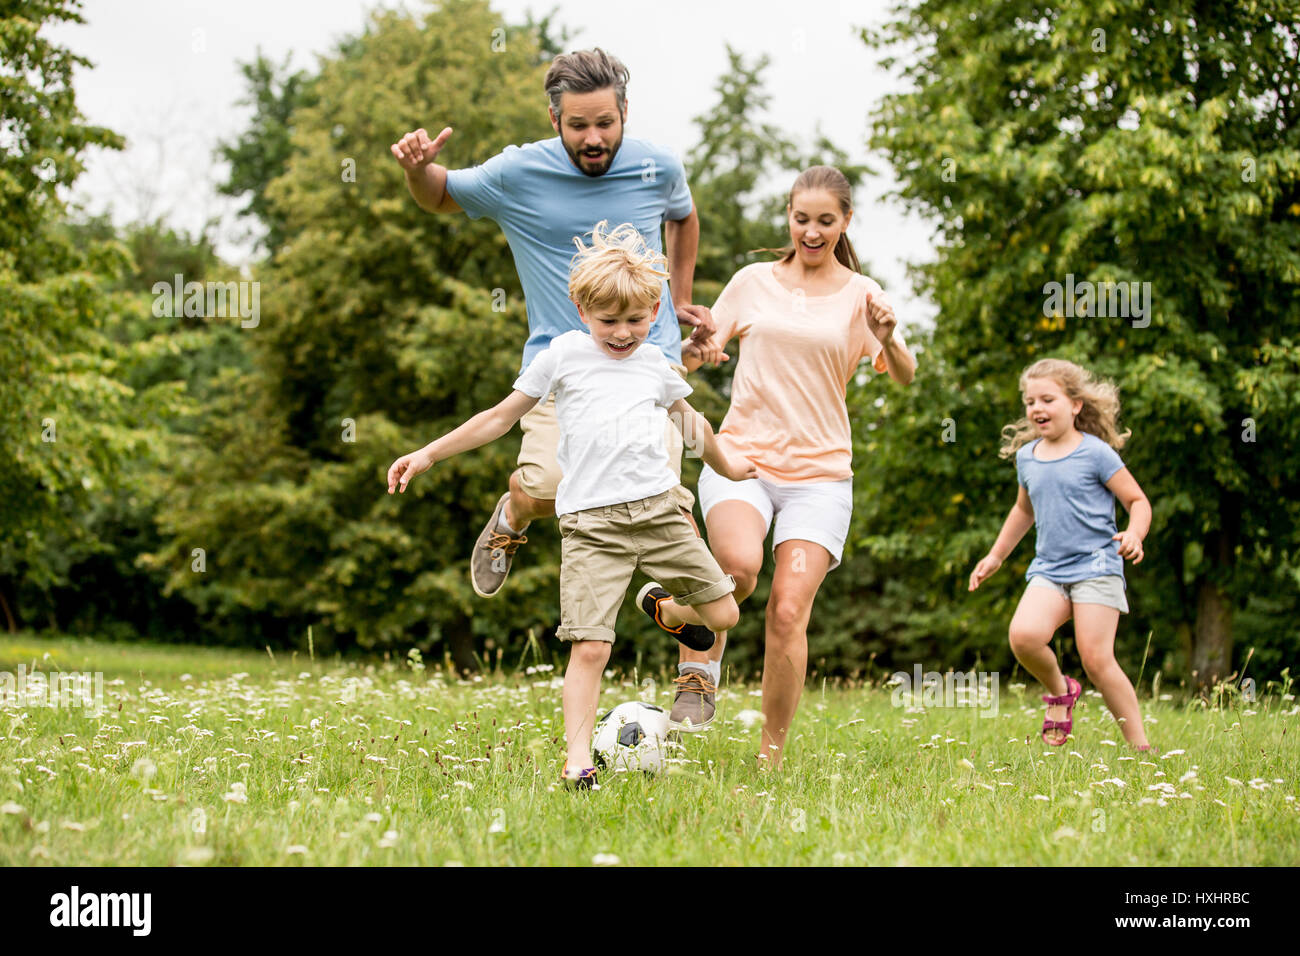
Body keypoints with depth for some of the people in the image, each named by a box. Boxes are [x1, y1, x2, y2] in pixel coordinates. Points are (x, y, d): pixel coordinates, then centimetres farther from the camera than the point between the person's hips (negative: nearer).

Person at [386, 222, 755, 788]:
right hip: (590, 522, -4)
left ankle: (670, 609, 35)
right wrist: (429, 454, 9)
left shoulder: (653, 362, 15)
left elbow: (686, 417, 35)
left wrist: (725, 464, 50)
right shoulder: (564, 354, 6)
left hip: (658, 507, 4)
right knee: (590, 646, -14)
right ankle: (577, 759, -7)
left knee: (723, 614, 2)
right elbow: (502, 417, 12)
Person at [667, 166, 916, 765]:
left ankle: (771, 756, 2)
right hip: (740, 457, 0)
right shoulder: (754, 282, 9)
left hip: (819, 473, 0)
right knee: (740, 563, -31)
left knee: (789, 612, -12)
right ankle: (700, 669, -7)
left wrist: (889, 340, -28)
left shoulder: (860, 294, 5)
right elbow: (695, 354, 16)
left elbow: (903, 376, -6)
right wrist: (698, 349, -8)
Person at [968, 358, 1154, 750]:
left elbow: (1138, 501, -1)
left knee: (1096, 659, -14)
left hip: (1096, 567, -5)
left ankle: (1140, 744, -2)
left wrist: (1134, 534, -22)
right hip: (1048, 570, 5)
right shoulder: (1026, 457, 13)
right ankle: (1059, 691, 7)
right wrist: (996, 555, 33)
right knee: (1024, 636, -23)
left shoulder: (1095, 453, -4)